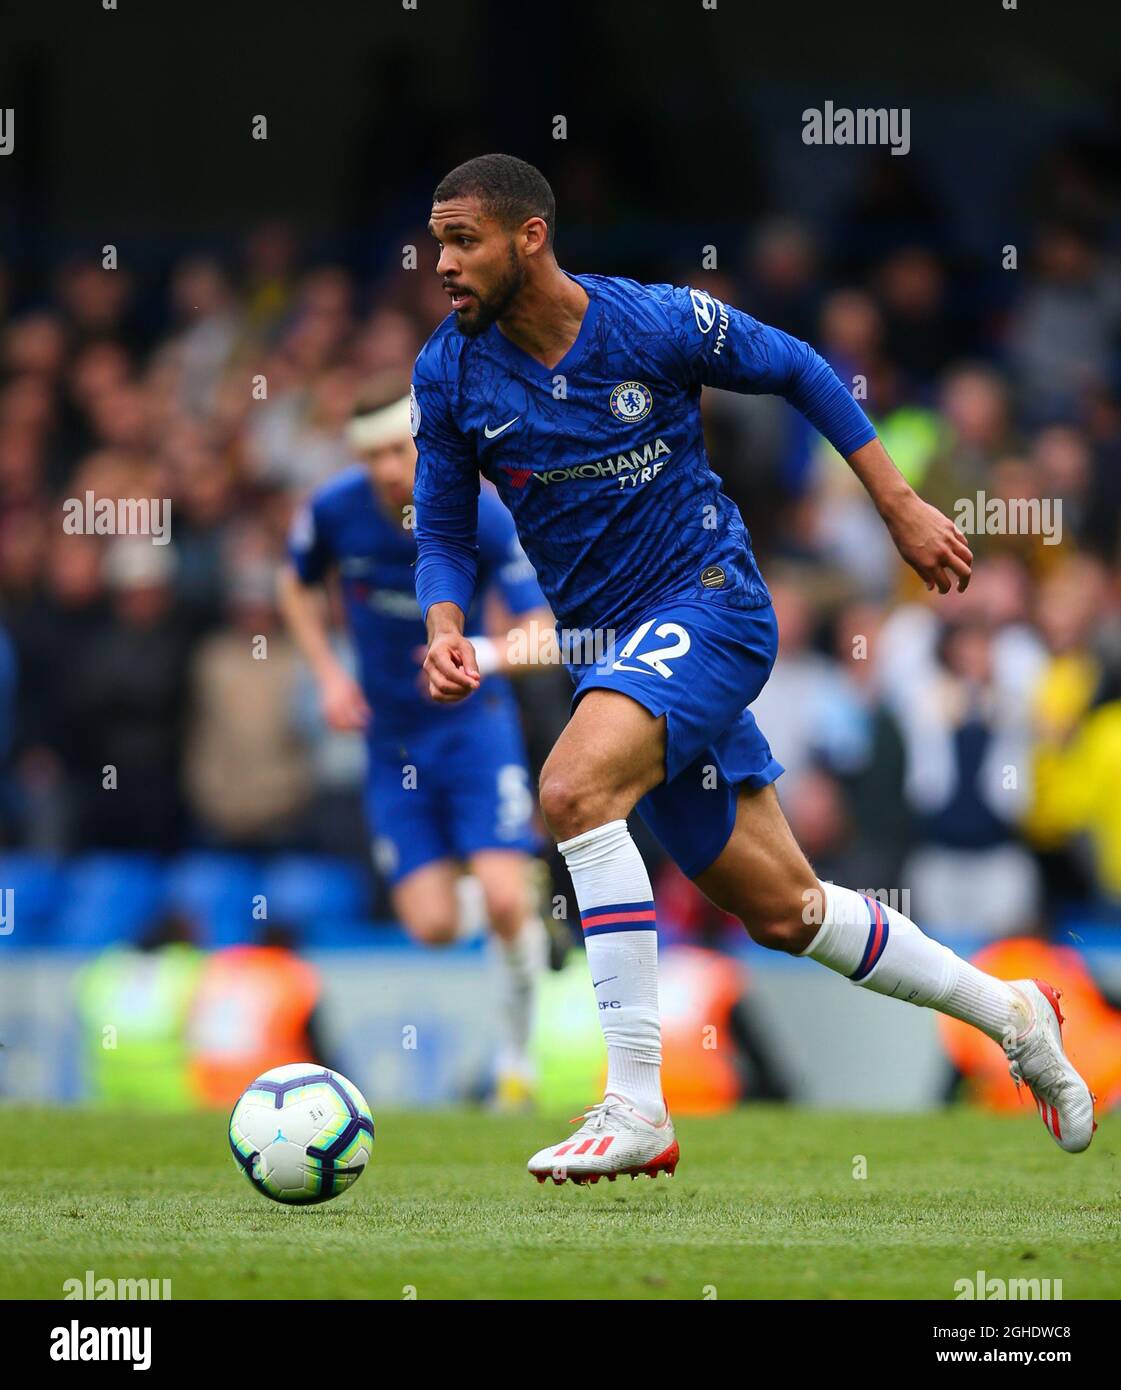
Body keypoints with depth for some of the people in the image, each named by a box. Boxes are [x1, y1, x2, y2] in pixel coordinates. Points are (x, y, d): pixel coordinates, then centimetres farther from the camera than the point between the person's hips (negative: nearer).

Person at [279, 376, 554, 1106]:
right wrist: (330, 673, -2)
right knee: (433, 925, -6)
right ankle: (499, 890, 31)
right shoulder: (335, 509, -10)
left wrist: (489, 655, -37)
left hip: (474, 723, -2)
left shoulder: (483, 516, -18)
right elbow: (298, 587, 11)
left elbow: (543, 631, -16)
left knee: (504, 901, -18)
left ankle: (518, 1045, 7)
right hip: (392, 736, 2)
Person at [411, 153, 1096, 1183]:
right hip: (611, 645, 5)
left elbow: (797, 369, 3)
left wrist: (900, 506, 4)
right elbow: (444, 531, 6)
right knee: (781, 911, 9)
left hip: (710, 598, -5)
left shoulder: (656, 324, -13)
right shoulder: (450, 374, -3)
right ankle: (1007, 1012, 31)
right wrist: (446, 628, -14)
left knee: (574, 788, -31)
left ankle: (636, 1108, -29)